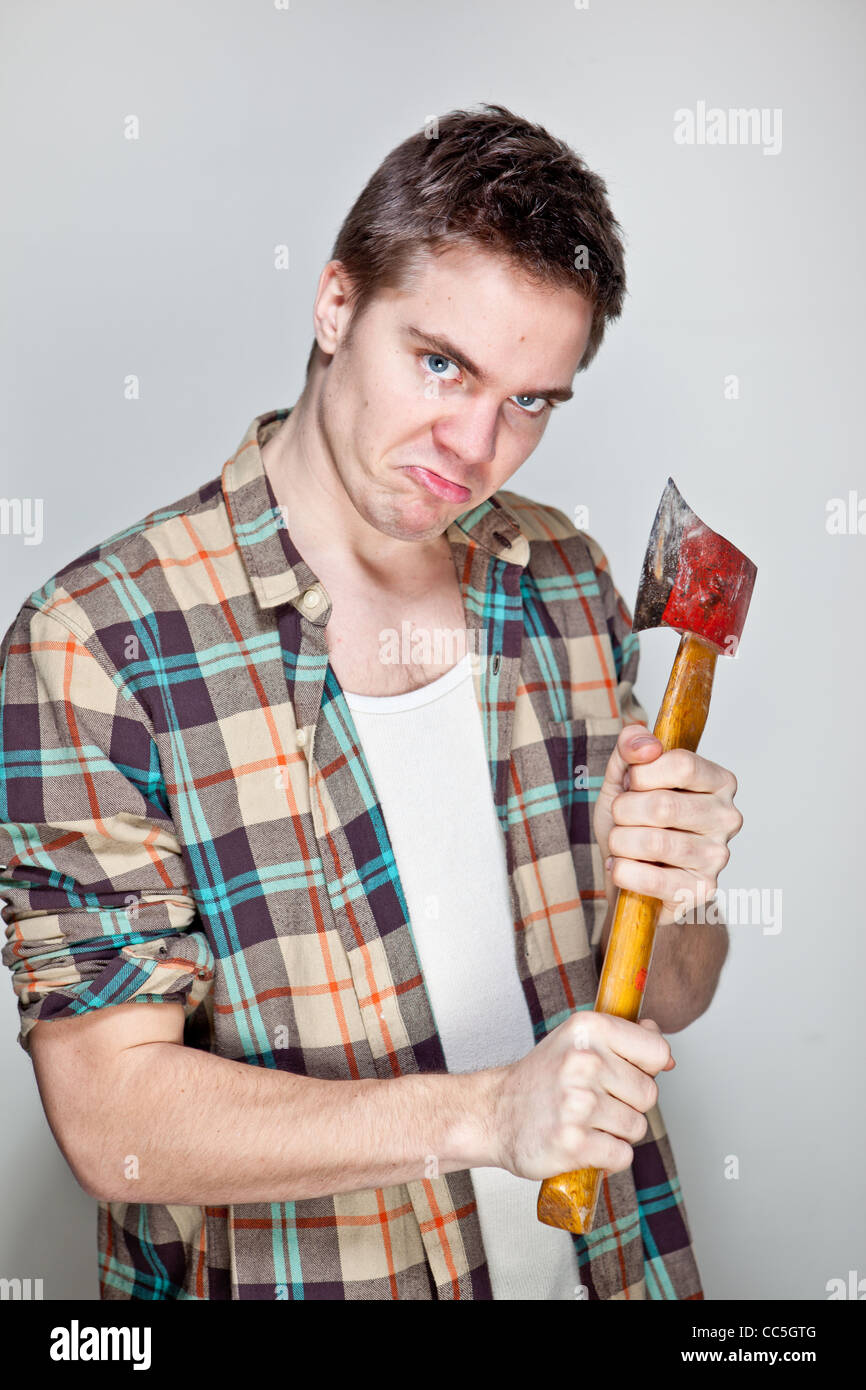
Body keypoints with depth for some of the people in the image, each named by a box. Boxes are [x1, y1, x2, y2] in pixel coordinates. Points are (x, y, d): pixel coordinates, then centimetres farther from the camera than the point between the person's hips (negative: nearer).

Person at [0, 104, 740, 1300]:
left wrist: (657, 896, -19)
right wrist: (478, 1112, -30)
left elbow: (667, 998, 2)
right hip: (290, 1271, -4)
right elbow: (113, 1118, -20)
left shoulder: (565, 576, -5)